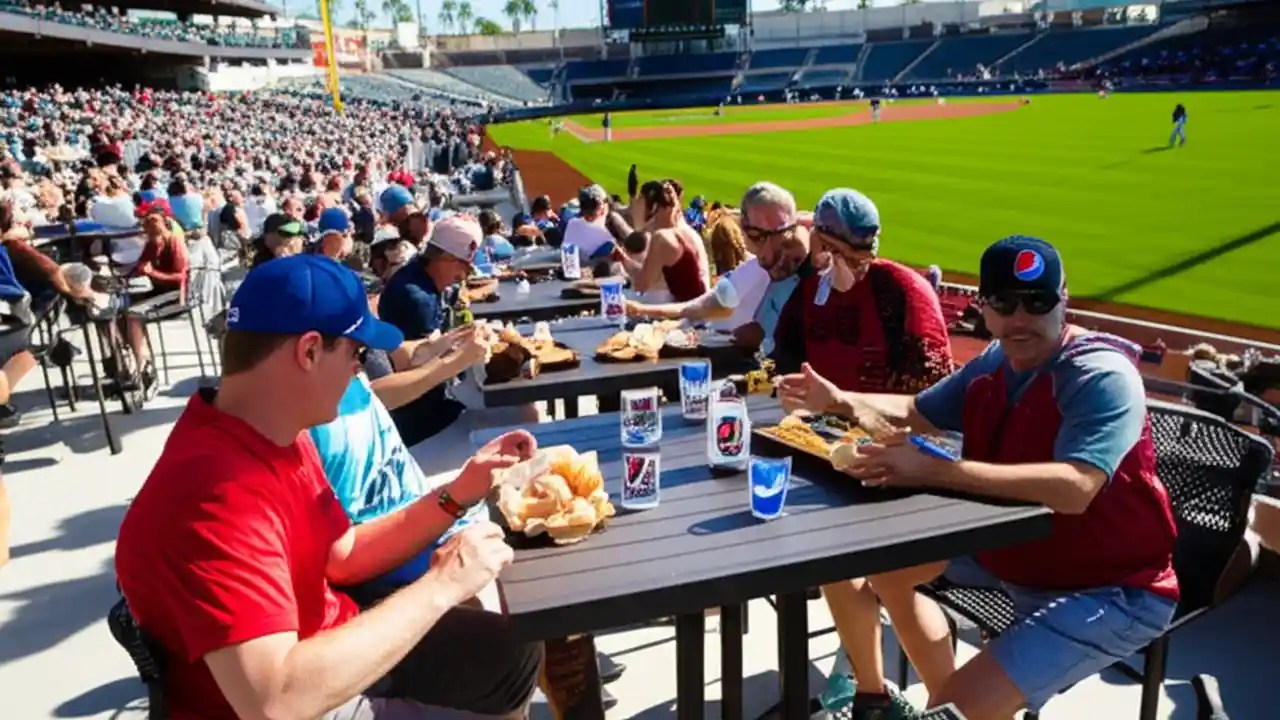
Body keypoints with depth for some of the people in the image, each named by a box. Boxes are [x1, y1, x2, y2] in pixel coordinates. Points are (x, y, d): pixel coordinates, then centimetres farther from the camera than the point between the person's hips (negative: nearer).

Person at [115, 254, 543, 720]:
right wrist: (439, 587, -33)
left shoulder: (279, 432, -3)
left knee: (514, 651, 19)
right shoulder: (218, 495, -35)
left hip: (327, 644, 9)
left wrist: (458, 494, -2)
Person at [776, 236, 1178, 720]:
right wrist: (840, 401, 0)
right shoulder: (995, 362, 0)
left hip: (1109, 590, -8)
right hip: (1016, 553, 8)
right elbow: (917, 413, 16)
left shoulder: (1101, 376, -23)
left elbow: (1073, 488, -39)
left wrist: (928, 470, -42)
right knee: (882, 561, 13)